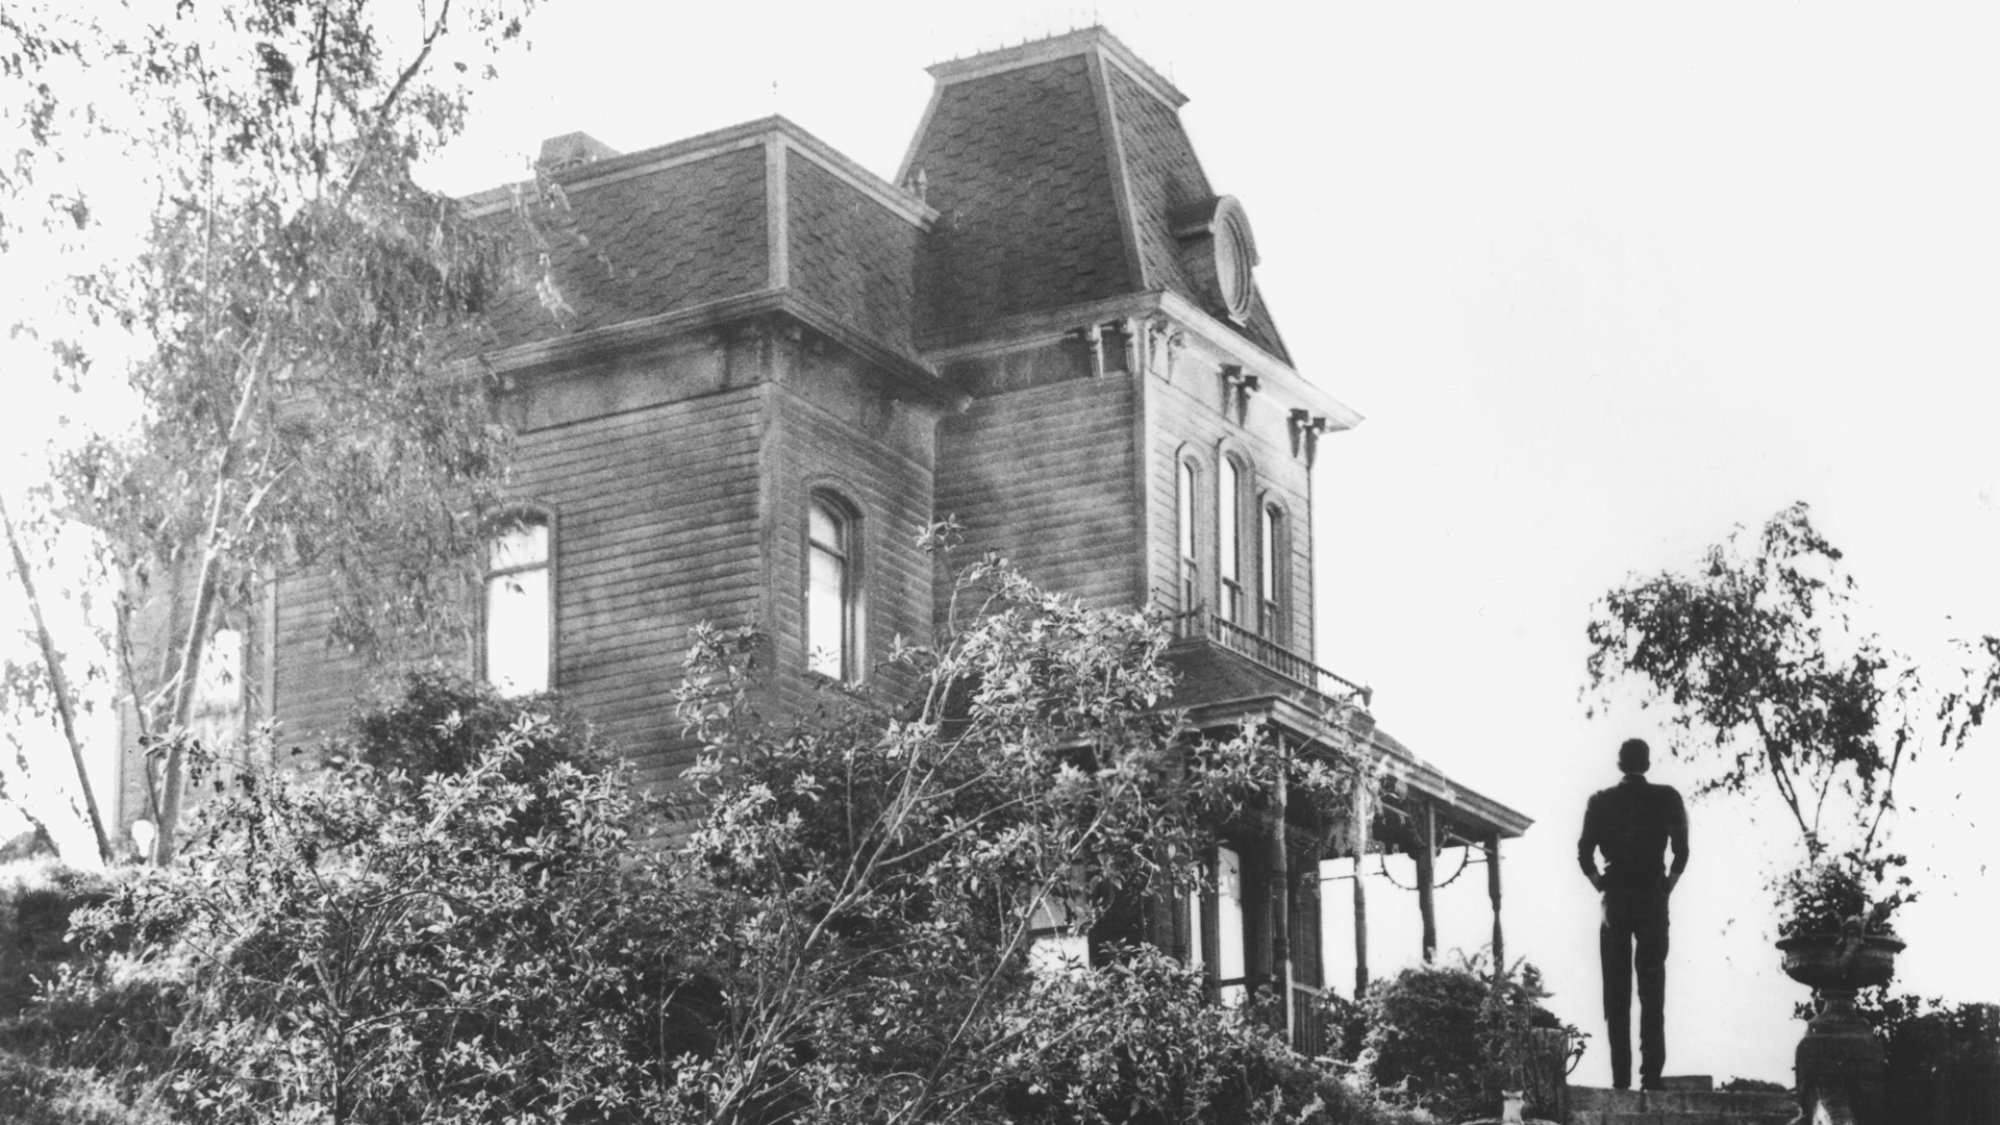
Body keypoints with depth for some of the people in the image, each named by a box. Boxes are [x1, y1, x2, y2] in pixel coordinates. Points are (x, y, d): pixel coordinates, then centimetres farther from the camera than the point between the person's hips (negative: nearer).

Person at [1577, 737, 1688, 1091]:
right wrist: (1669, 883, 6)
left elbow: (1585, 853, 0)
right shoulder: (1666, 799, 0)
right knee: (1652, 988, 1)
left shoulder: (1601, 801, 3)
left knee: (1616, 992, 3)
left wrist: (1600, 884, 11)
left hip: (1615, 900, 1)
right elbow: (1681, 849, -5)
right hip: (1653, 899, -1)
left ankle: (1621, 1077, -3)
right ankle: (1651, 1075, -7)